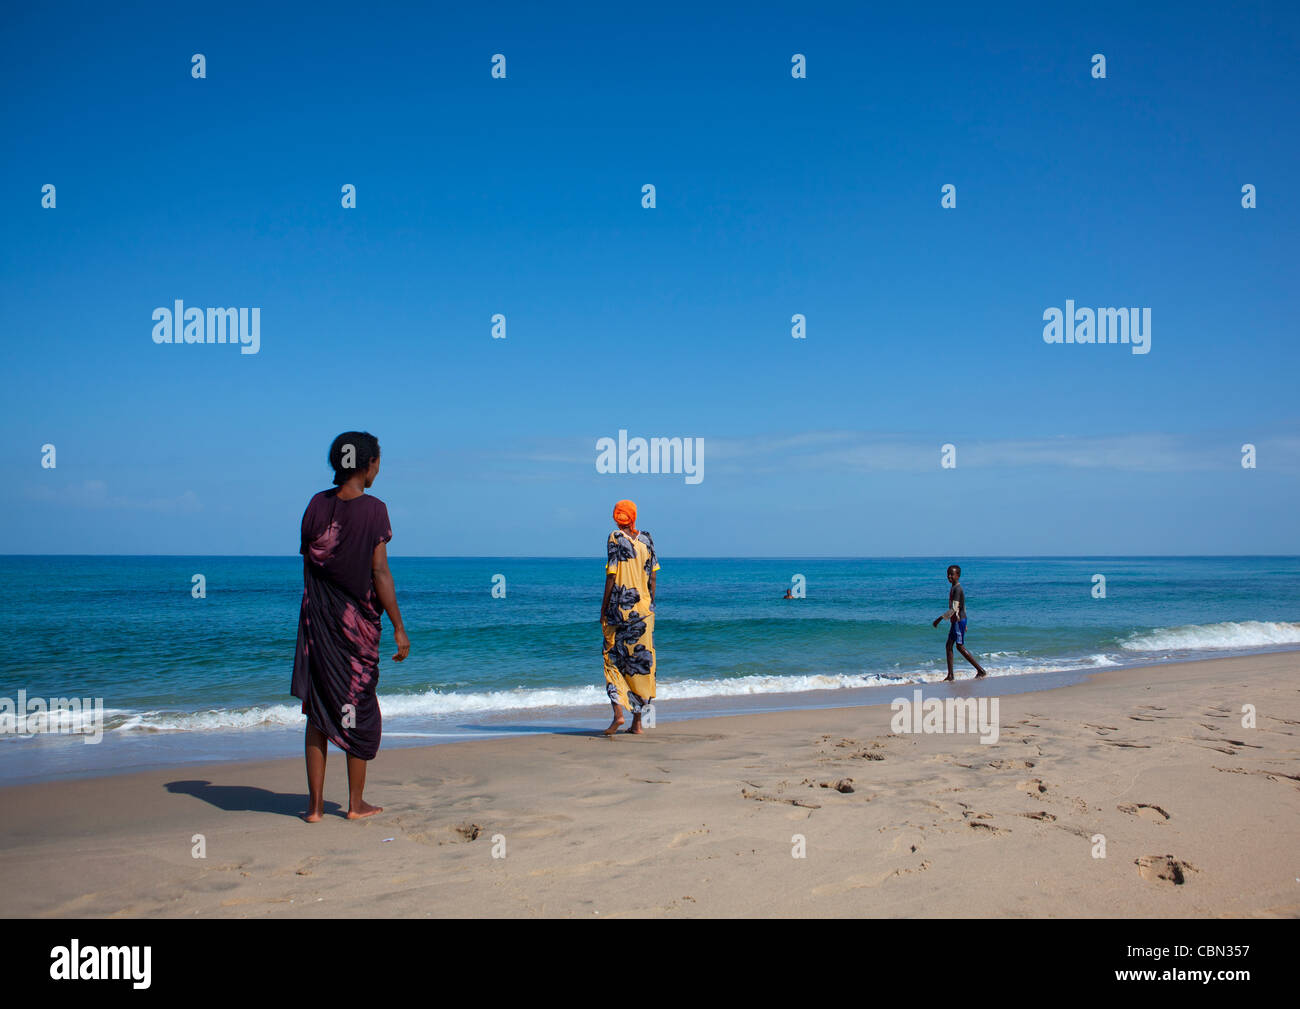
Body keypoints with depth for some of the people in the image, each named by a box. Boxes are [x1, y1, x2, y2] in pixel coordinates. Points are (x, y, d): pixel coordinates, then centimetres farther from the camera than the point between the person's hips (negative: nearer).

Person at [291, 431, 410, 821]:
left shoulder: (317, 504, 1)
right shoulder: (373, 509, -11)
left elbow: (306, 559, 5)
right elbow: (380, 573, -14)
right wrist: (398, 627, -8)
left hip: (317, 619, 4)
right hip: (357, 623, -4)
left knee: (317, 711, 11)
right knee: (360, 709, 9)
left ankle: (315, 804, 13)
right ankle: (356, 803, 16)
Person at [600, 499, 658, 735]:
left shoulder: (615, 539, -6)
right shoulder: (646, 539, 6)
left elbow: (611, 575, -11)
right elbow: (653, 576, 8)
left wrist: (603, 607, -4)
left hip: (619, 608, -4)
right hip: (643, 609, 4)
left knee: (614, 659, 4)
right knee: (642, 662, 7)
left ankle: (618, 712, -12)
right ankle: (637, 721, 11)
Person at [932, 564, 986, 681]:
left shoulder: (957, 589, -18)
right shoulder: (954, 588, 14)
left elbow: (954, 609, -26)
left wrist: (940, 619, -26)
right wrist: (964, 624, 26)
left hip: (959, 620, -10)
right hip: (956, 621, 10)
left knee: (960, 647, -7)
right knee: (949, 645, 8)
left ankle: (981, 670, -2)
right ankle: (950, 675, 9)